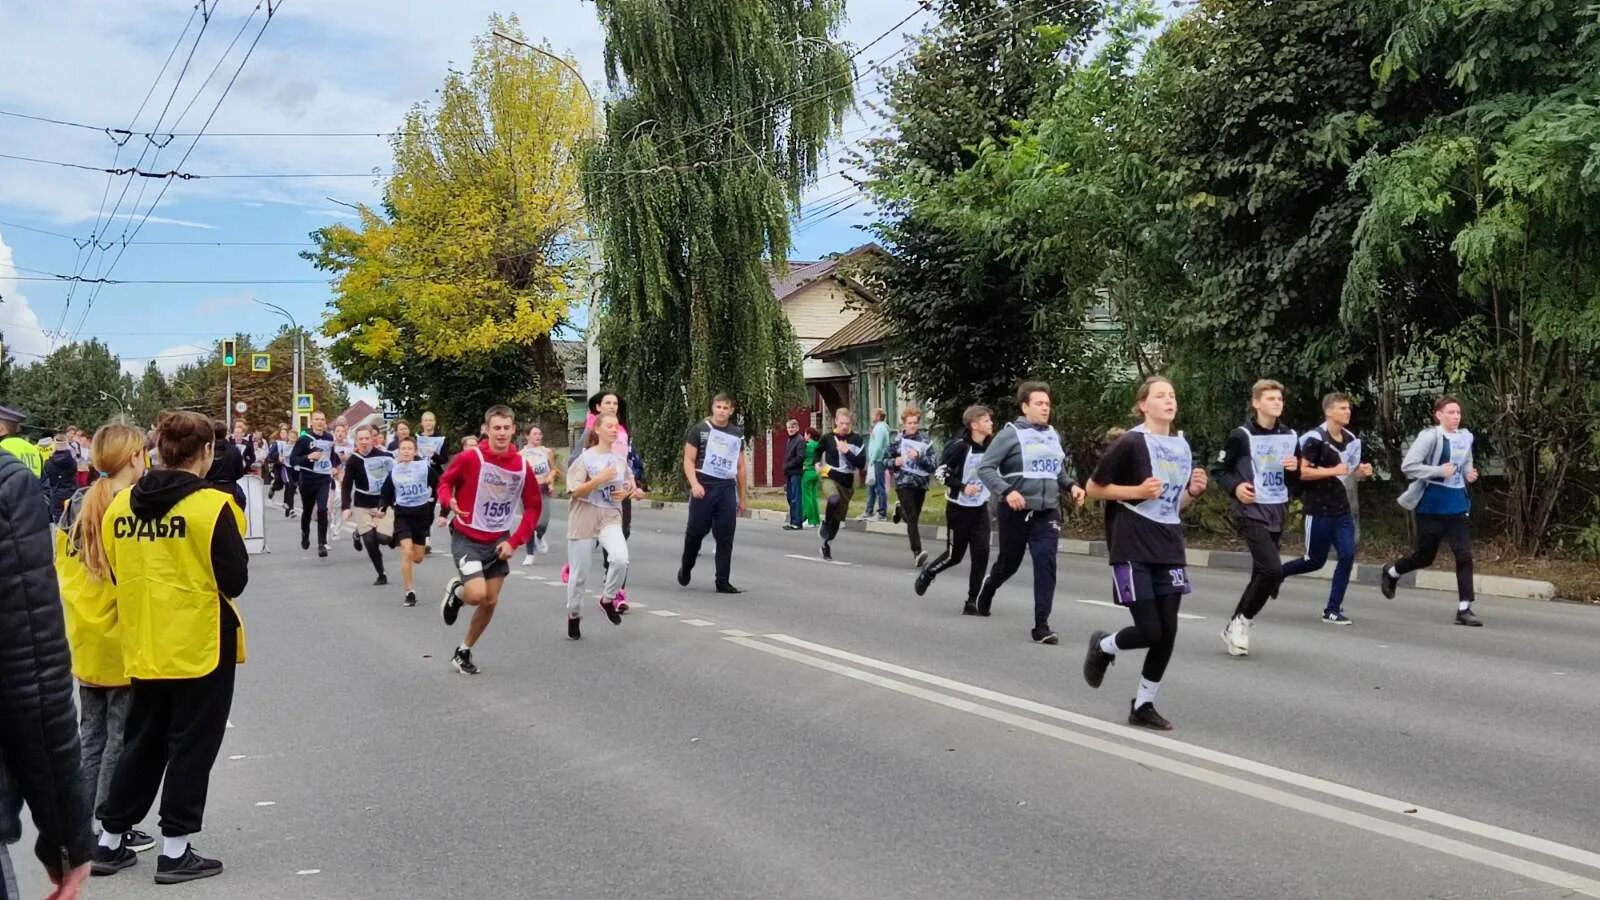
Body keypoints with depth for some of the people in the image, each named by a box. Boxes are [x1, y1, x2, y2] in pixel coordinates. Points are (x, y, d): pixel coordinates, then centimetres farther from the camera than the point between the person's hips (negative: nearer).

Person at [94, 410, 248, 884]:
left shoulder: (120, 505, 0)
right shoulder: (213, 506, -17)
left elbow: (116, 573, 9)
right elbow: (235, 581, -15)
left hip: (144, 646, 5)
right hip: (201, 646, -5)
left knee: (142, 743, 20)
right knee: (191, 746, 7)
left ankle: (109, 841, 28)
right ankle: (174, 851, 13)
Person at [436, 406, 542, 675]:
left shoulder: (522, 466, -6)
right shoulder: (469, 458, -16)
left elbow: (533, 506, 3)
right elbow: (445, 482, 0)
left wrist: (514, 542, -5)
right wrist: (449, 501, -23)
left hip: (499, 542, 4)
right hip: (467, 538, -4)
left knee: (490, 602, 7)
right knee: (477, 595, -21)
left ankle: (464, 651, 29)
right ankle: (456, 591, 17)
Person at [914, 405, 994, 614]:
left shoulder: (990, 447, 1)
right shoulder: (960, 446, -17)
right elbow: (940, 472, -14)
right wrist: (963, 487, -22)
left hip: (980, 508, 5)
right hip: (959, 507, -5)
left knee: (981, 553, -5)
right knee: (954, 555, 4)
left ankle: (972, 601, 3)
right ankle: (927, 573, 35)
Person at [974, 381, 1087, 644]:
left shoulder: (1054, 436, 9)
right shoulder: (1010, 434, -9)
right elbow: (985, 468, -12)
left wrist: (1071, 486, 4)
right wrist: (1007, 491, -25)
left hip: (1047, 513, 4)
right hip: (1016, 512, -4)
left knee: (1046, 565, -9)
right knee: (1009, 562, 13)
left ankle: (1041, 625, -6)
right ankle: (987, 588, 46)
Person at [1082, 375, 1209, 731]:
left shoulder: (1183, 447, 12)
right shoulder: (1131, 442, -10)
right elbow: (1094, 488, -5)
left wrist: (1193, 491, 0)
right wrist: (1137, 491, -16)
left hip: (1169, 549, 6)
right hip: (1133, 549, -6)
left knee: (1168, 633, 3)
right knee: (1150, 631, -8)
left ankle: (1143, 706, 17)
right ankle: (1103, 647, 24)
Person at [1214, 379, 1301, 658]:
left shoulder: (1290, 436, 9)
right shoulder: (1241, 436, -9)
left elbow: (1293, 482, 18)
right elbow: (1219, 470, 0)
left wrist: (1295, 469, -4)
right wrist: (1235, 487, -17)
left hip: (1277, 513, 7)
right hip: (1251, 512, -6)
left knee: (1262, 573, 8)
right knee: (1273, 569, -18)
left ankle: (1237, 624, 22)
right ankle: (1240, 622, -2)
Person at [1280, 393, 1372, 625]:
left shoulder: (1351, 439, 9)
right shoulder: (1315, 438, -14)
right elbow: (1301, 472, -19)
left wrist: (1362, 472, 1)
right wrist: (1333, 470, -21)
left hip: (1342, 509, 6)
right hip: (1318, 510, -6)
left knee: (1348, 555, -5)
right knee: (1315, 561, 2)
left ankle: (1332, 609, 4)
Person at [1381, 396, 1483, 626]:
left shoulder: (1466, 437, 6)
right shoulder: (1430, 436, -13)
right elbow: (1407, 466, -18)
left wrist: (1469, 475, 1)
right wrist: (1439, 471, -22)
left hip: (1458, 504, 5)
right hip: (1432, 505, -5)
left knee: (1464, 555, -3)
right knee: (1425, 556, 7)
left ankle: (1464, 609, 1)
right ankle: (1391, 572, 37)